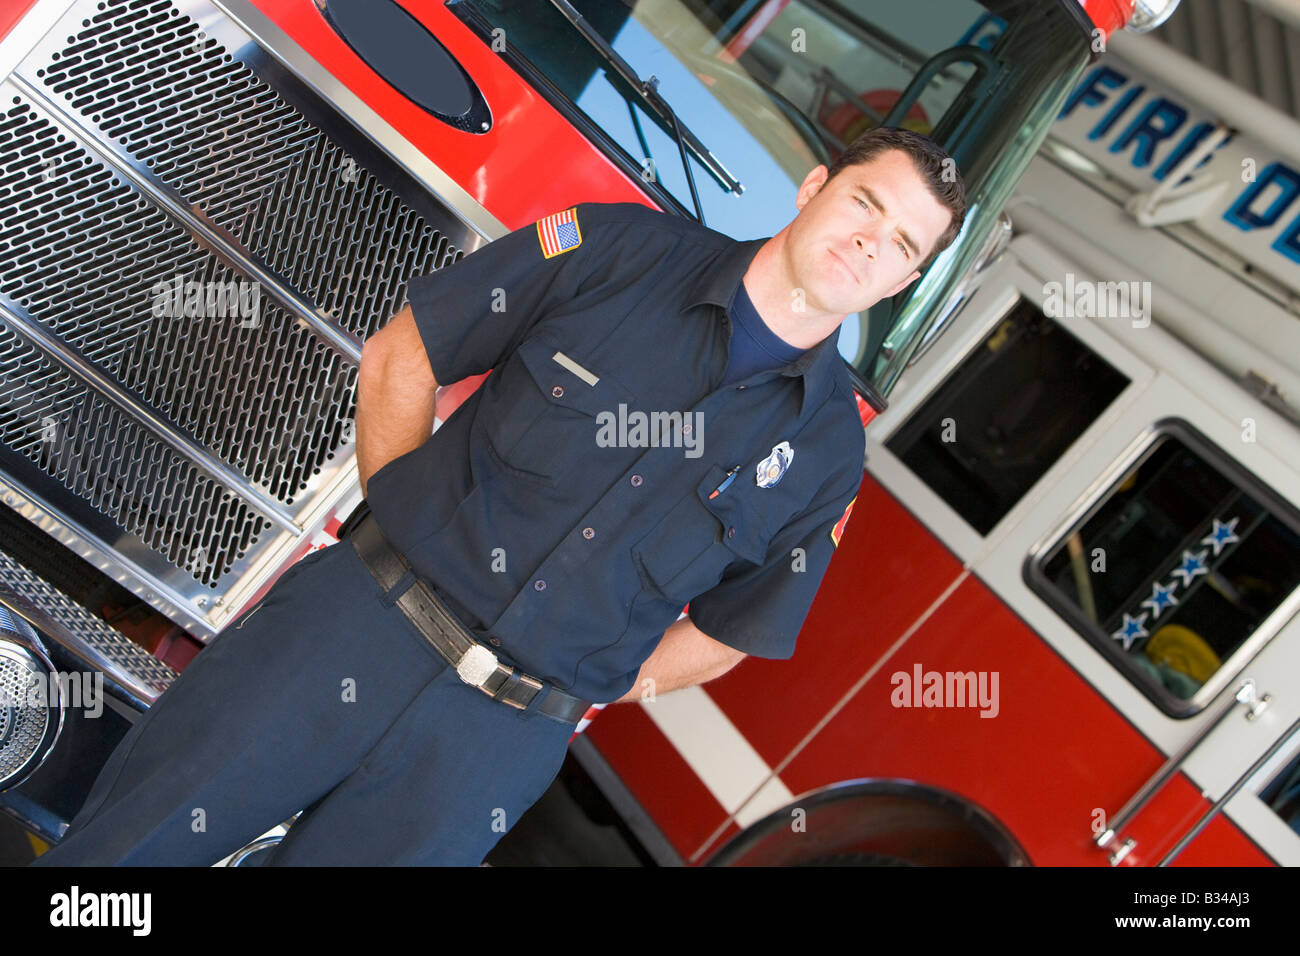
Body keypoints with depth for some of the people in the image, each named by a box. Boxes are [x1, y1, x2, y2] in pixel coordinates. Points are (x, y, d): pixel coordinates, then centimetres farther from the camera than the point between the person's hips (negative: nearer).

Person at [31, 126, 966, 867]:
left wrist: (565, 695, 5)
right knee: (114, 842, 4)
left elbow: (721, 636, 10)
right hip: (355, 617, 0)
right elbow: (399, 357, 3)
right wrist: (393, 522, 2)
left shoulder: (828, 452, 2)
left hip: (495, 745, 0)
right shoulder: (626, 246, -1)